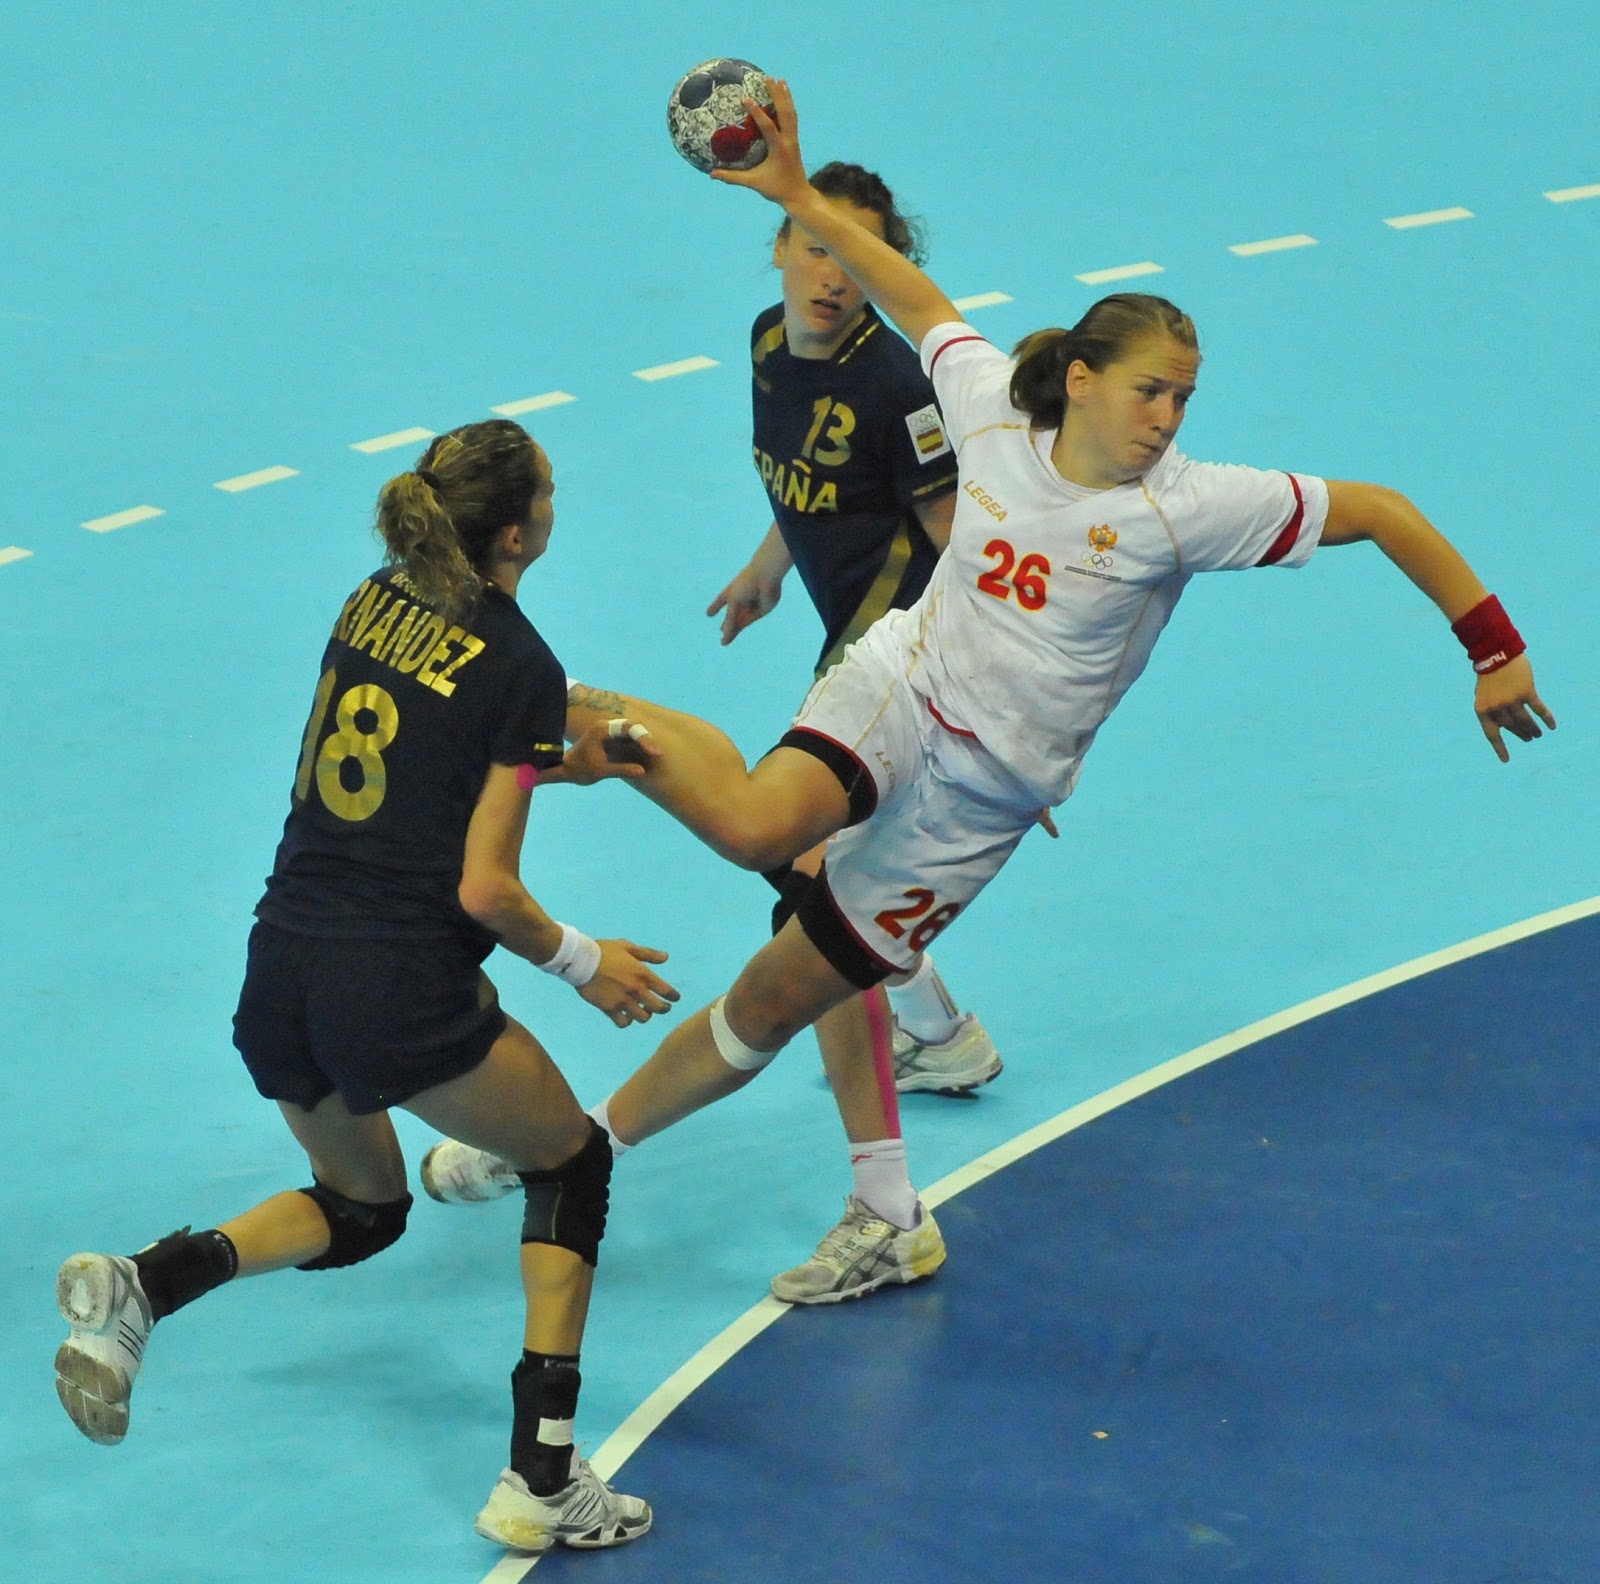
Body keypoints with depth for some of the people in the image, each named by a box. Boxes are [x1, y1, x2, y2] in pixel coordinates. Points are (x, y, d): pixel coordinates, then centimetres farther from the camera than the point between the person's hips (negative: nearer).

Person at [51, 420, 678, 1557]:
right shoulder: (520, 669, -10)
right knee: (571, 1163, 18)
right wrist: (582, 964, 5)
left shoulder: (373, 603, 10)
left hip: (281, 975, 7)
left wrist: (545, 765, 29)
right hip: (402, 991, -6)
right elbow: (484, 891, -11)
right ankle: (542, 1481, 8)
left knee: (362, 1207, 29)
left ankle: (139, 1287, 3)